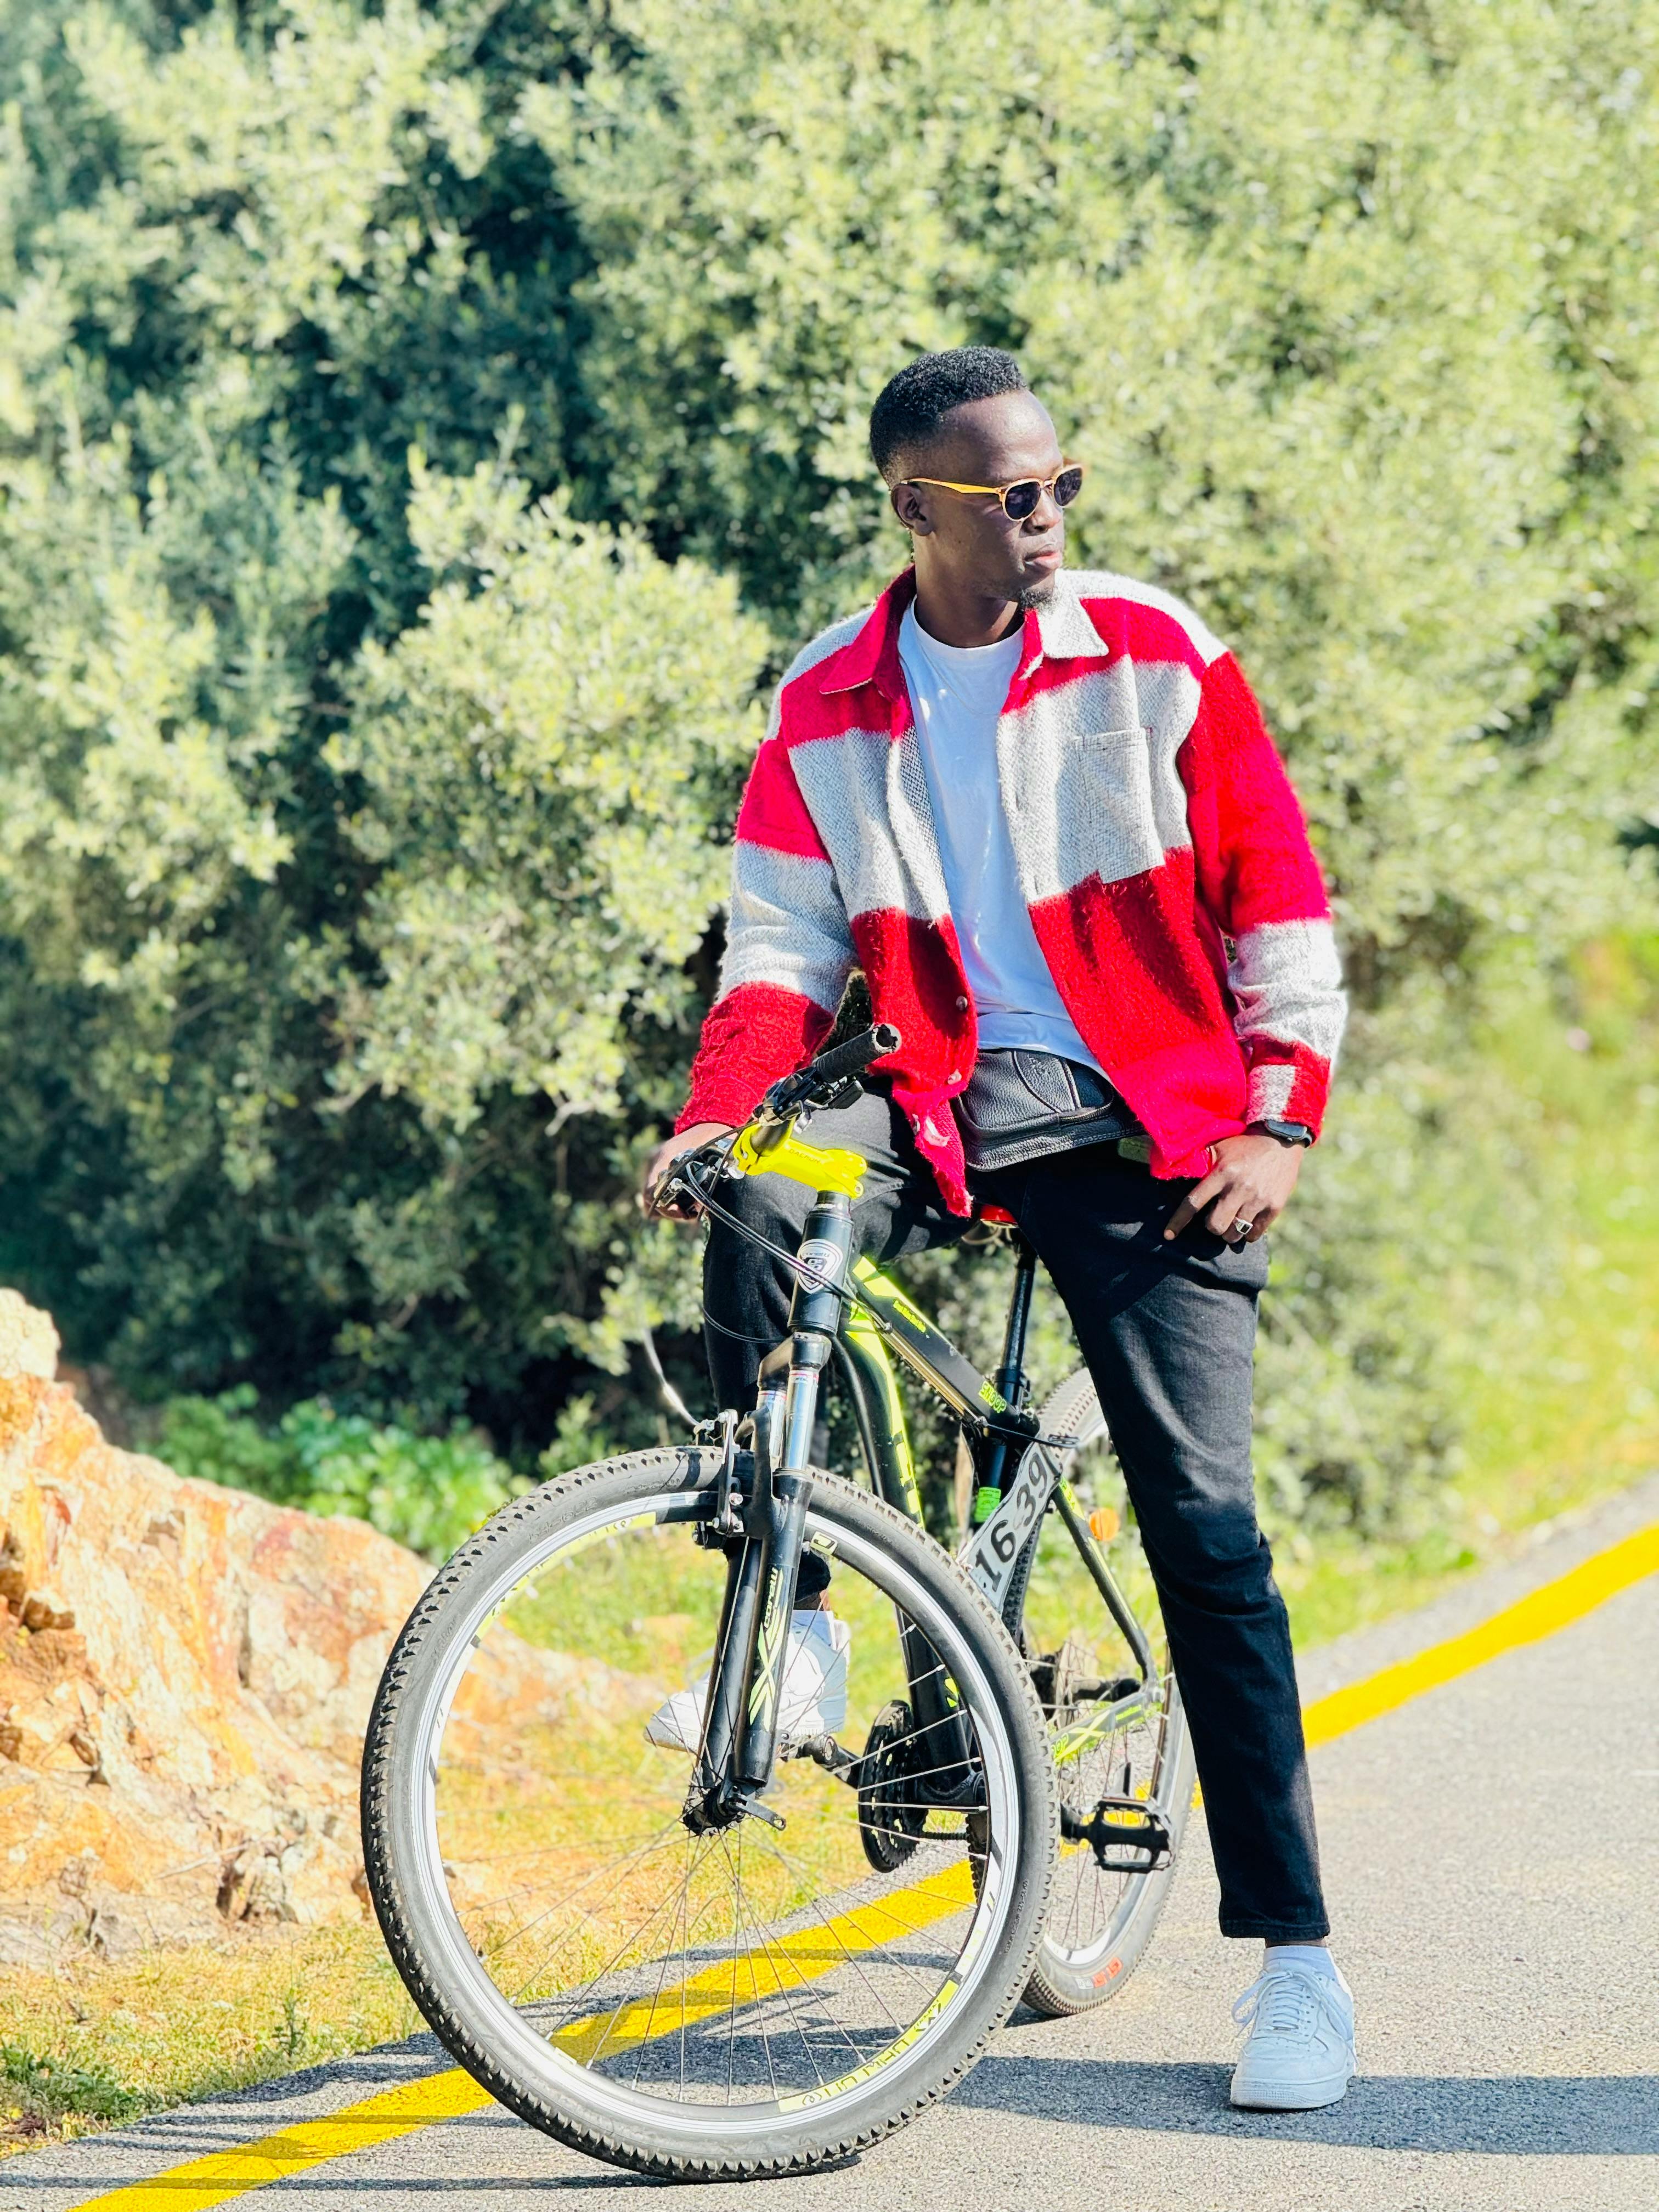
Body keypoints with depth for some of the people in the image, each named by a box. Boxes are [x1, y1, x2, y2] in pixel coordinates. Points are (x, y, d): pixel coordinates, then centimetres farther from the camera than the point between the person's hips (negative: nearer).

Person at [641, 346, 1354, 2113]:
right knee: (762, 1212, -32)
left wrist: (1283, 1117, -6)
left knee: (1203, 1529, -7)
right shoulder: (826, 713, 3)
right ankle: (789, 1621, -15)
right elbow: (785, 943, 3)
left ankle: (1294, 1954, -1)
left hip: (1147, 1124, -2)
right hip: (949, 1104, 2)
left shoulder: (1154, 658, -1)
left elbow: (1277, 895, 2)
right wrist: (714, 1110, -15)